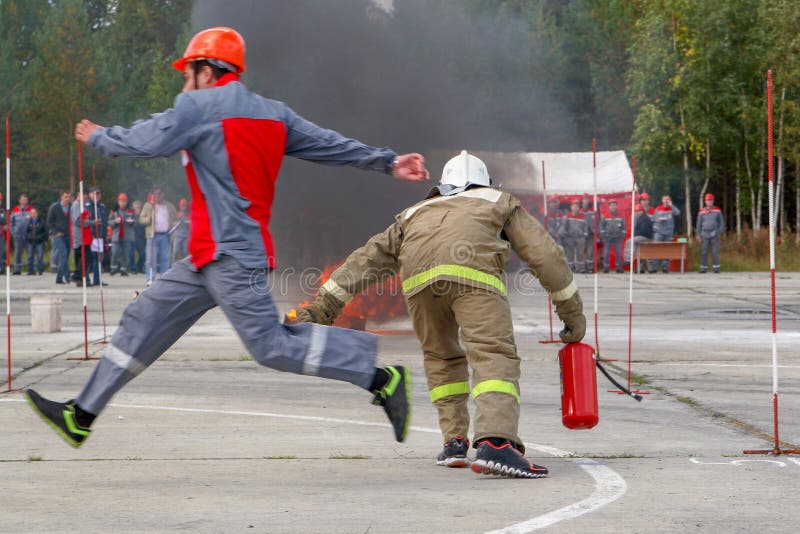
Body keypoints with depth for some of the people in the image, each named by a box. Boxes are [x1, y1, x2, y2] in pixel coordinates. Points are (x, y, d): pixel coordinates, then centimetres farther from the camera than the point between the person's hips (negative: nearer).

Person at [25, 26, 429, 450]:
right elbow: (330, 144, 14)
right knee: (145, 318, 10)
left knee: (272, 347, -12)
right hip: (212, 256, 10)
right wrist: (388, 162, 18)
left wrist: (97, 137, 10)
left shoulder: (200, 106, -7)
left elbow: (147, 142, -8)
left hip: (230, 254, -10)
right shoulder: (272, 114, 16)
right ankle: (81, 416, 12)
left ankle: (379, 377, -11)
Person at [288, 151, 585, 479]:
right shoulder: (501, 202, 38)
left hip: (417, 275, 3)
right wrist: (572, 311, 37)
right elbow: (545, 254, 31)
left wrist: (324, 305, 36)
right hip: (472, 270, -3)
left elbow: (367, 259, 37)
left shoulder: (416, 213, 43)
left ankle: (454, 441, 15)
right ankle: (494, 442, -33)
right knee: (495, 356, -11)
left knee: (441, 357, 24)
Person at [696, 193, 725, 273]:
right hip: (705, 234, 1)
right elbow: (699, 223, 11)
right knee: (704, 252, -1)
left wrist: (720, 232, -1)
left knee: (715, 252, -3)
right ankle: (703, 267, 3)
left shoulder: (717, 211, 5)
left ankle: (716, 268, 1)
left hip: (714, 234, -1)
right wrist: (698, 234, 5)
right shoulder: (702, 212, 7)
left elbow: (721, 222, 8)